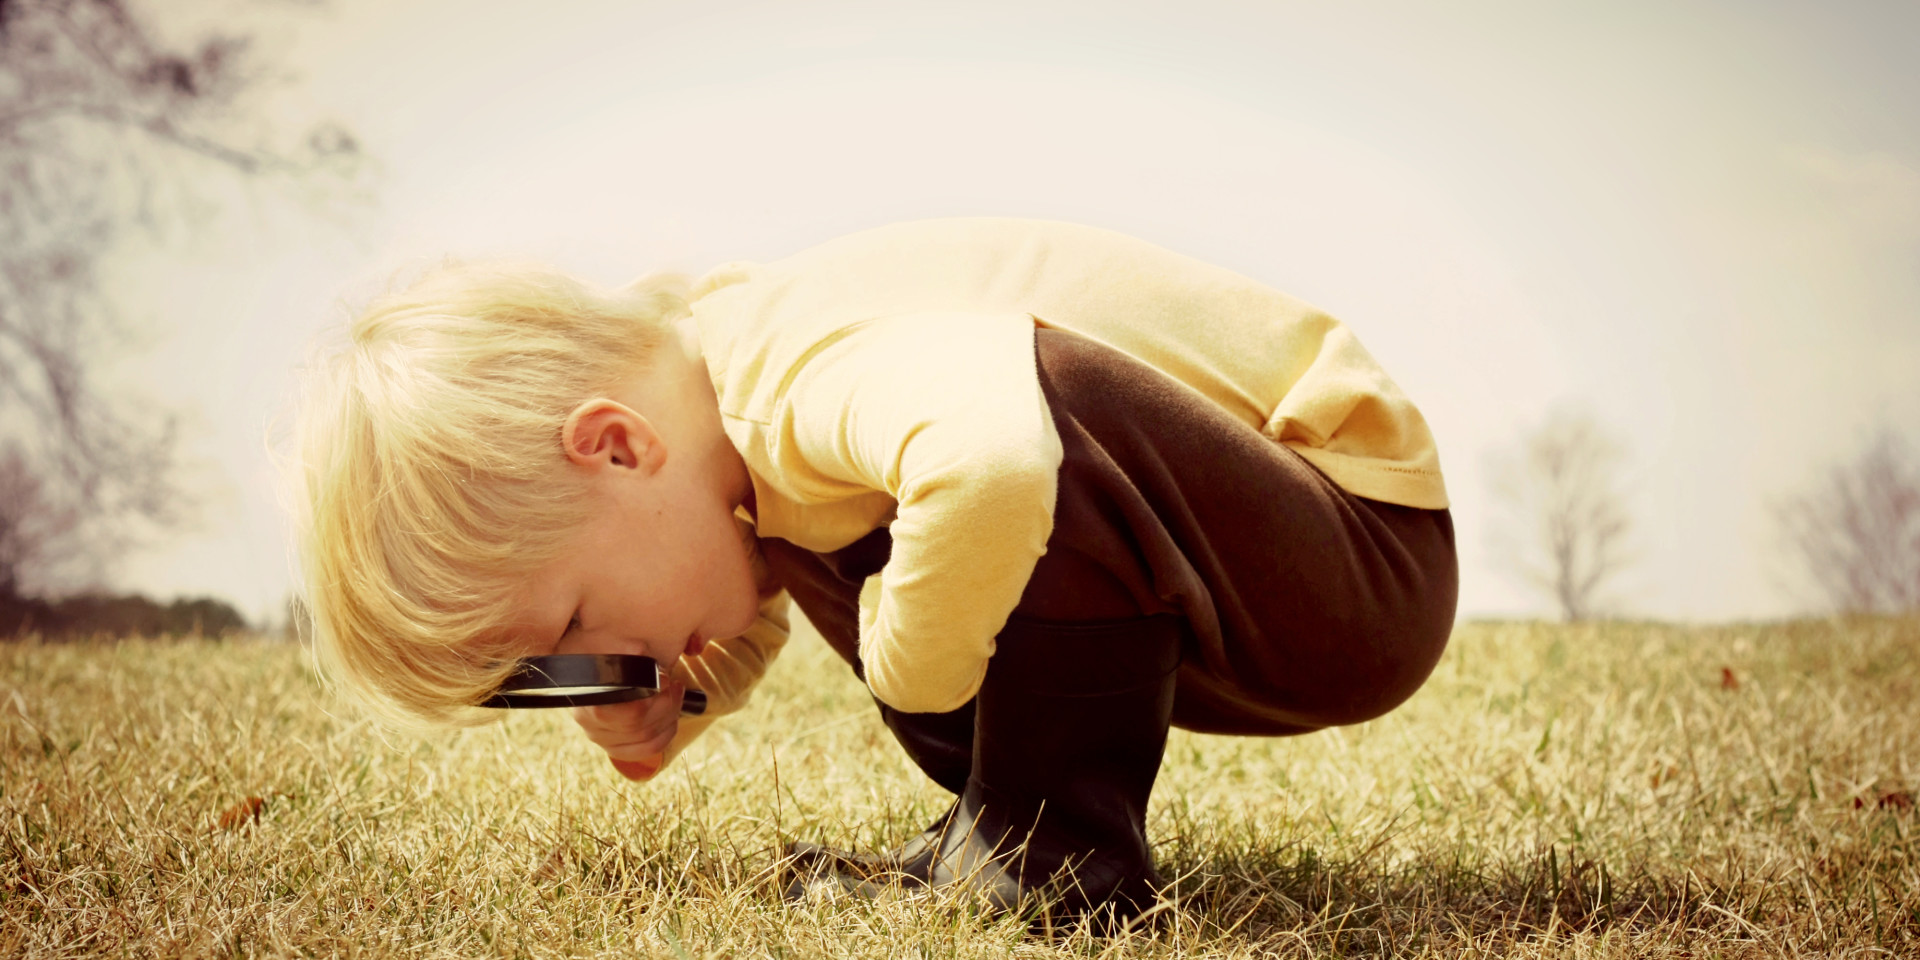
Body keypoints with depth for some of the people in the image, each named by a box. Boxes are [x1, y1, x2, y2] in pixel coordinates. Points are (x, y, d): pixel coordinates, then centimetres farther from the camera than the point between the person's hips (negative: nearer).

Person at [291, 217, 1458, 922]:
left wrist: (912, 673, -33)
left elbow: (992, 457, -54)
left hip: (1369, 557, -9)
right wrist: (673, 700, -2)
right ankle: (1002, 824, 8)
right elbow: (744, 620, 20)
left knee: (1037, 388, -35)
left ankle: (1057, 845, -18)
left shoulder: (814, 366, -30)